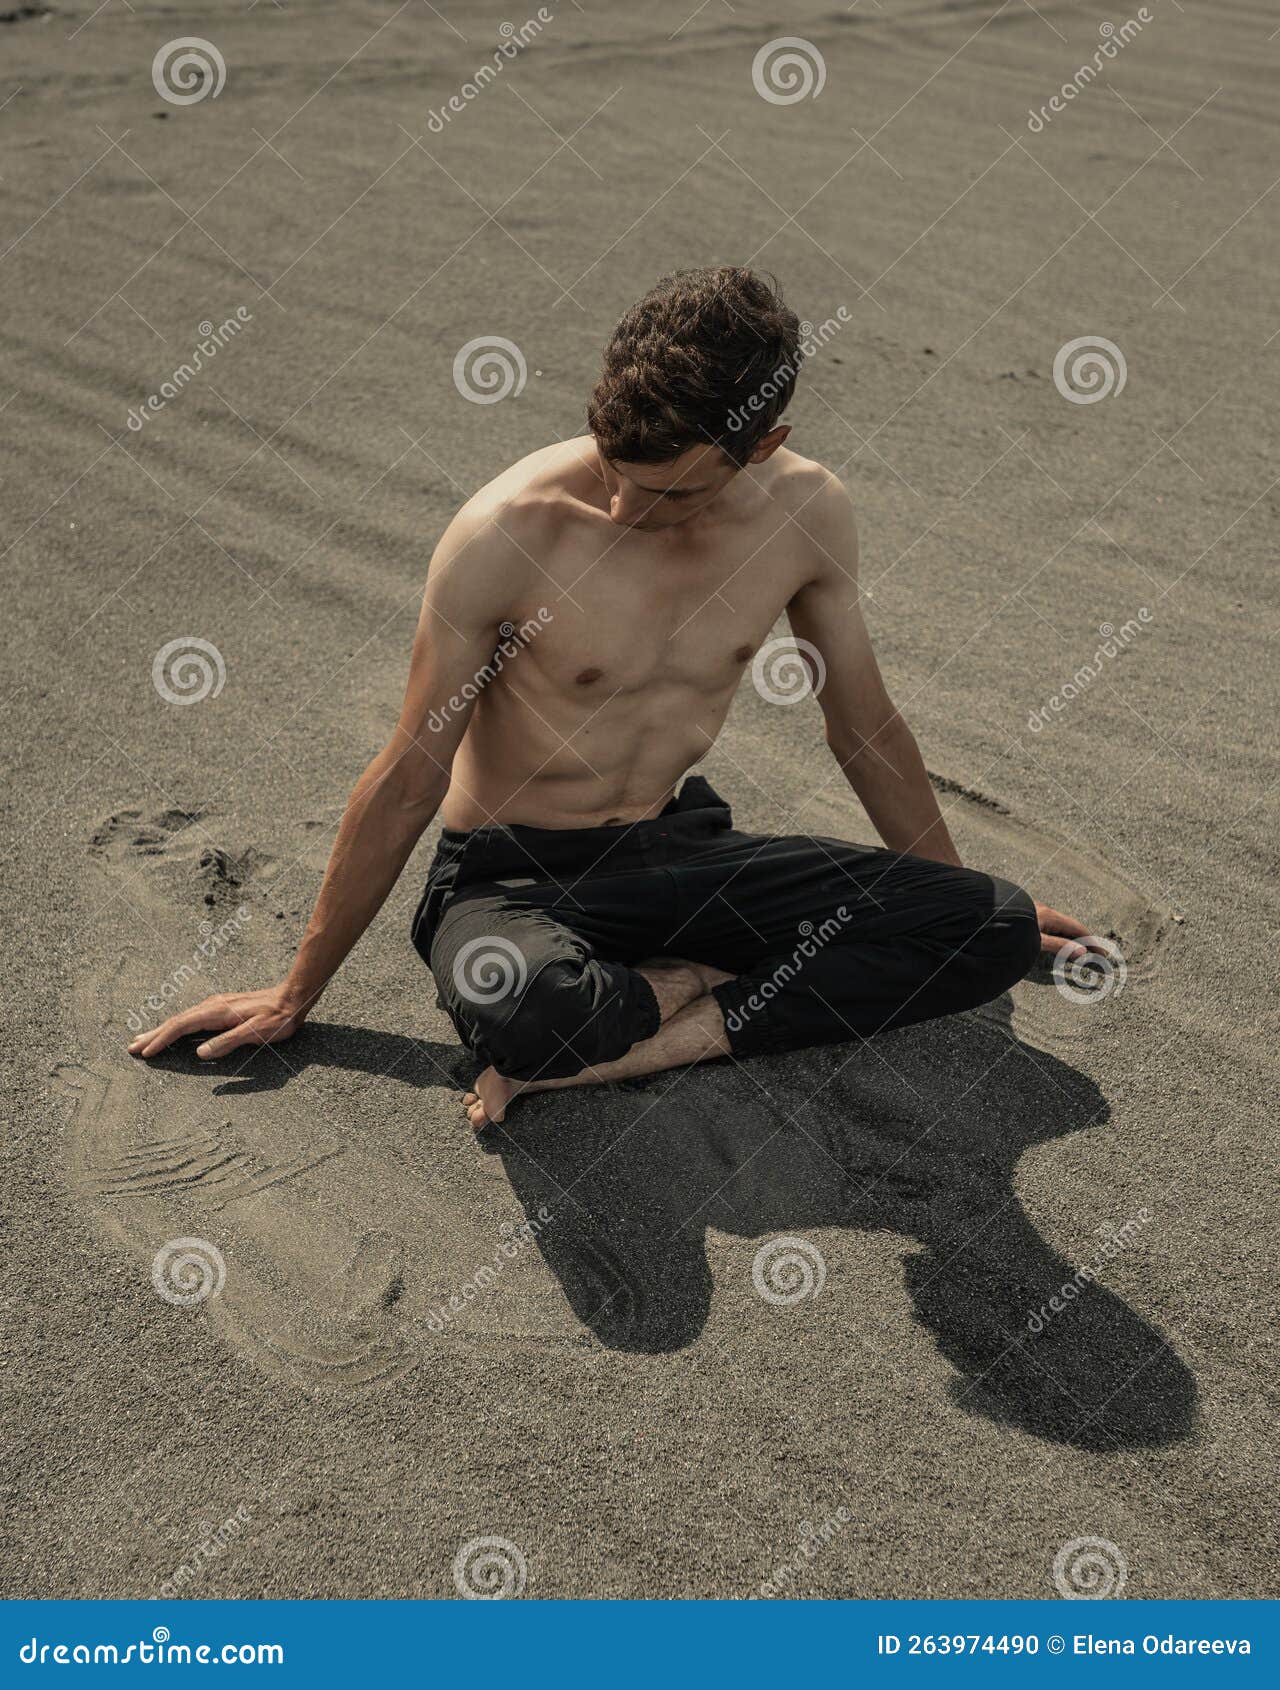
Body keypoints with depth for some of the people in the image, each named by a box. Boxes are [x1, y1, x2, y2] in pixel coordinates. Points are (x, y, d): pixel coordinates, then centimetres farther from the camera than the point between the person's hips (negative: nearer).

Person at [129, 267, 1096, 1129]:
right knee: (523, 1014, -42)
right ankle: (701, 989, -7)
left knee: (998, 931, -14)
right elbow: (409, 781, -9)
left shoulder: (808, 512, -8)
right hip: (512, 877, -5)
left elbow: (866, 728, 9)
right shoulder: (509, 533, -19)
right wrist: (296, 994, 0)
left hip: (681, 847, 5)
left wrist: (963, 904, 20)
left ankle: (606, 1054, -19)